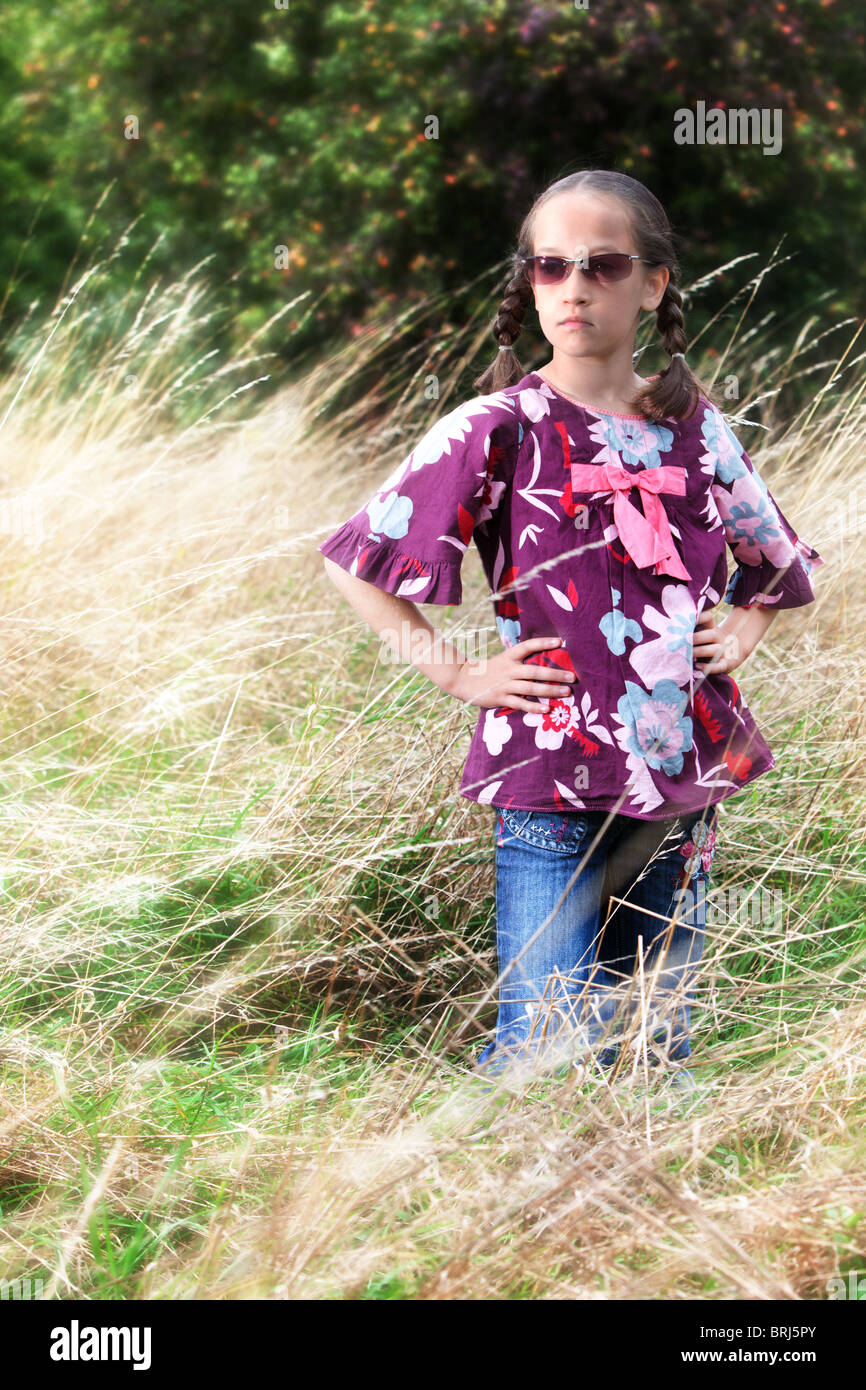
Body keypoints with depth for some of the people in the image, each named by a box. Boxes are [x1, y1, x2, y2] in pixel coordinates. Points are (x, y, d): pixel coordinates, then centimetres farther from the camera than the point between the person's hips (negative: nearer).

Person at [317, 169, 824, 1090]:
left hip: (684, 783, 5)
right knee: (548, 1051, -7)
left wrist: (740, 632, 9)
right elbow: (358, 561, -3)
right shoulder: (498, 432, -6)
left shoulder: (697, 431, 8)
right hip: (555, 782, -4)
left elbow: (778, 565, 26)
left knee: (661, 1047, 13)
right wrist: (456, 674, -7)